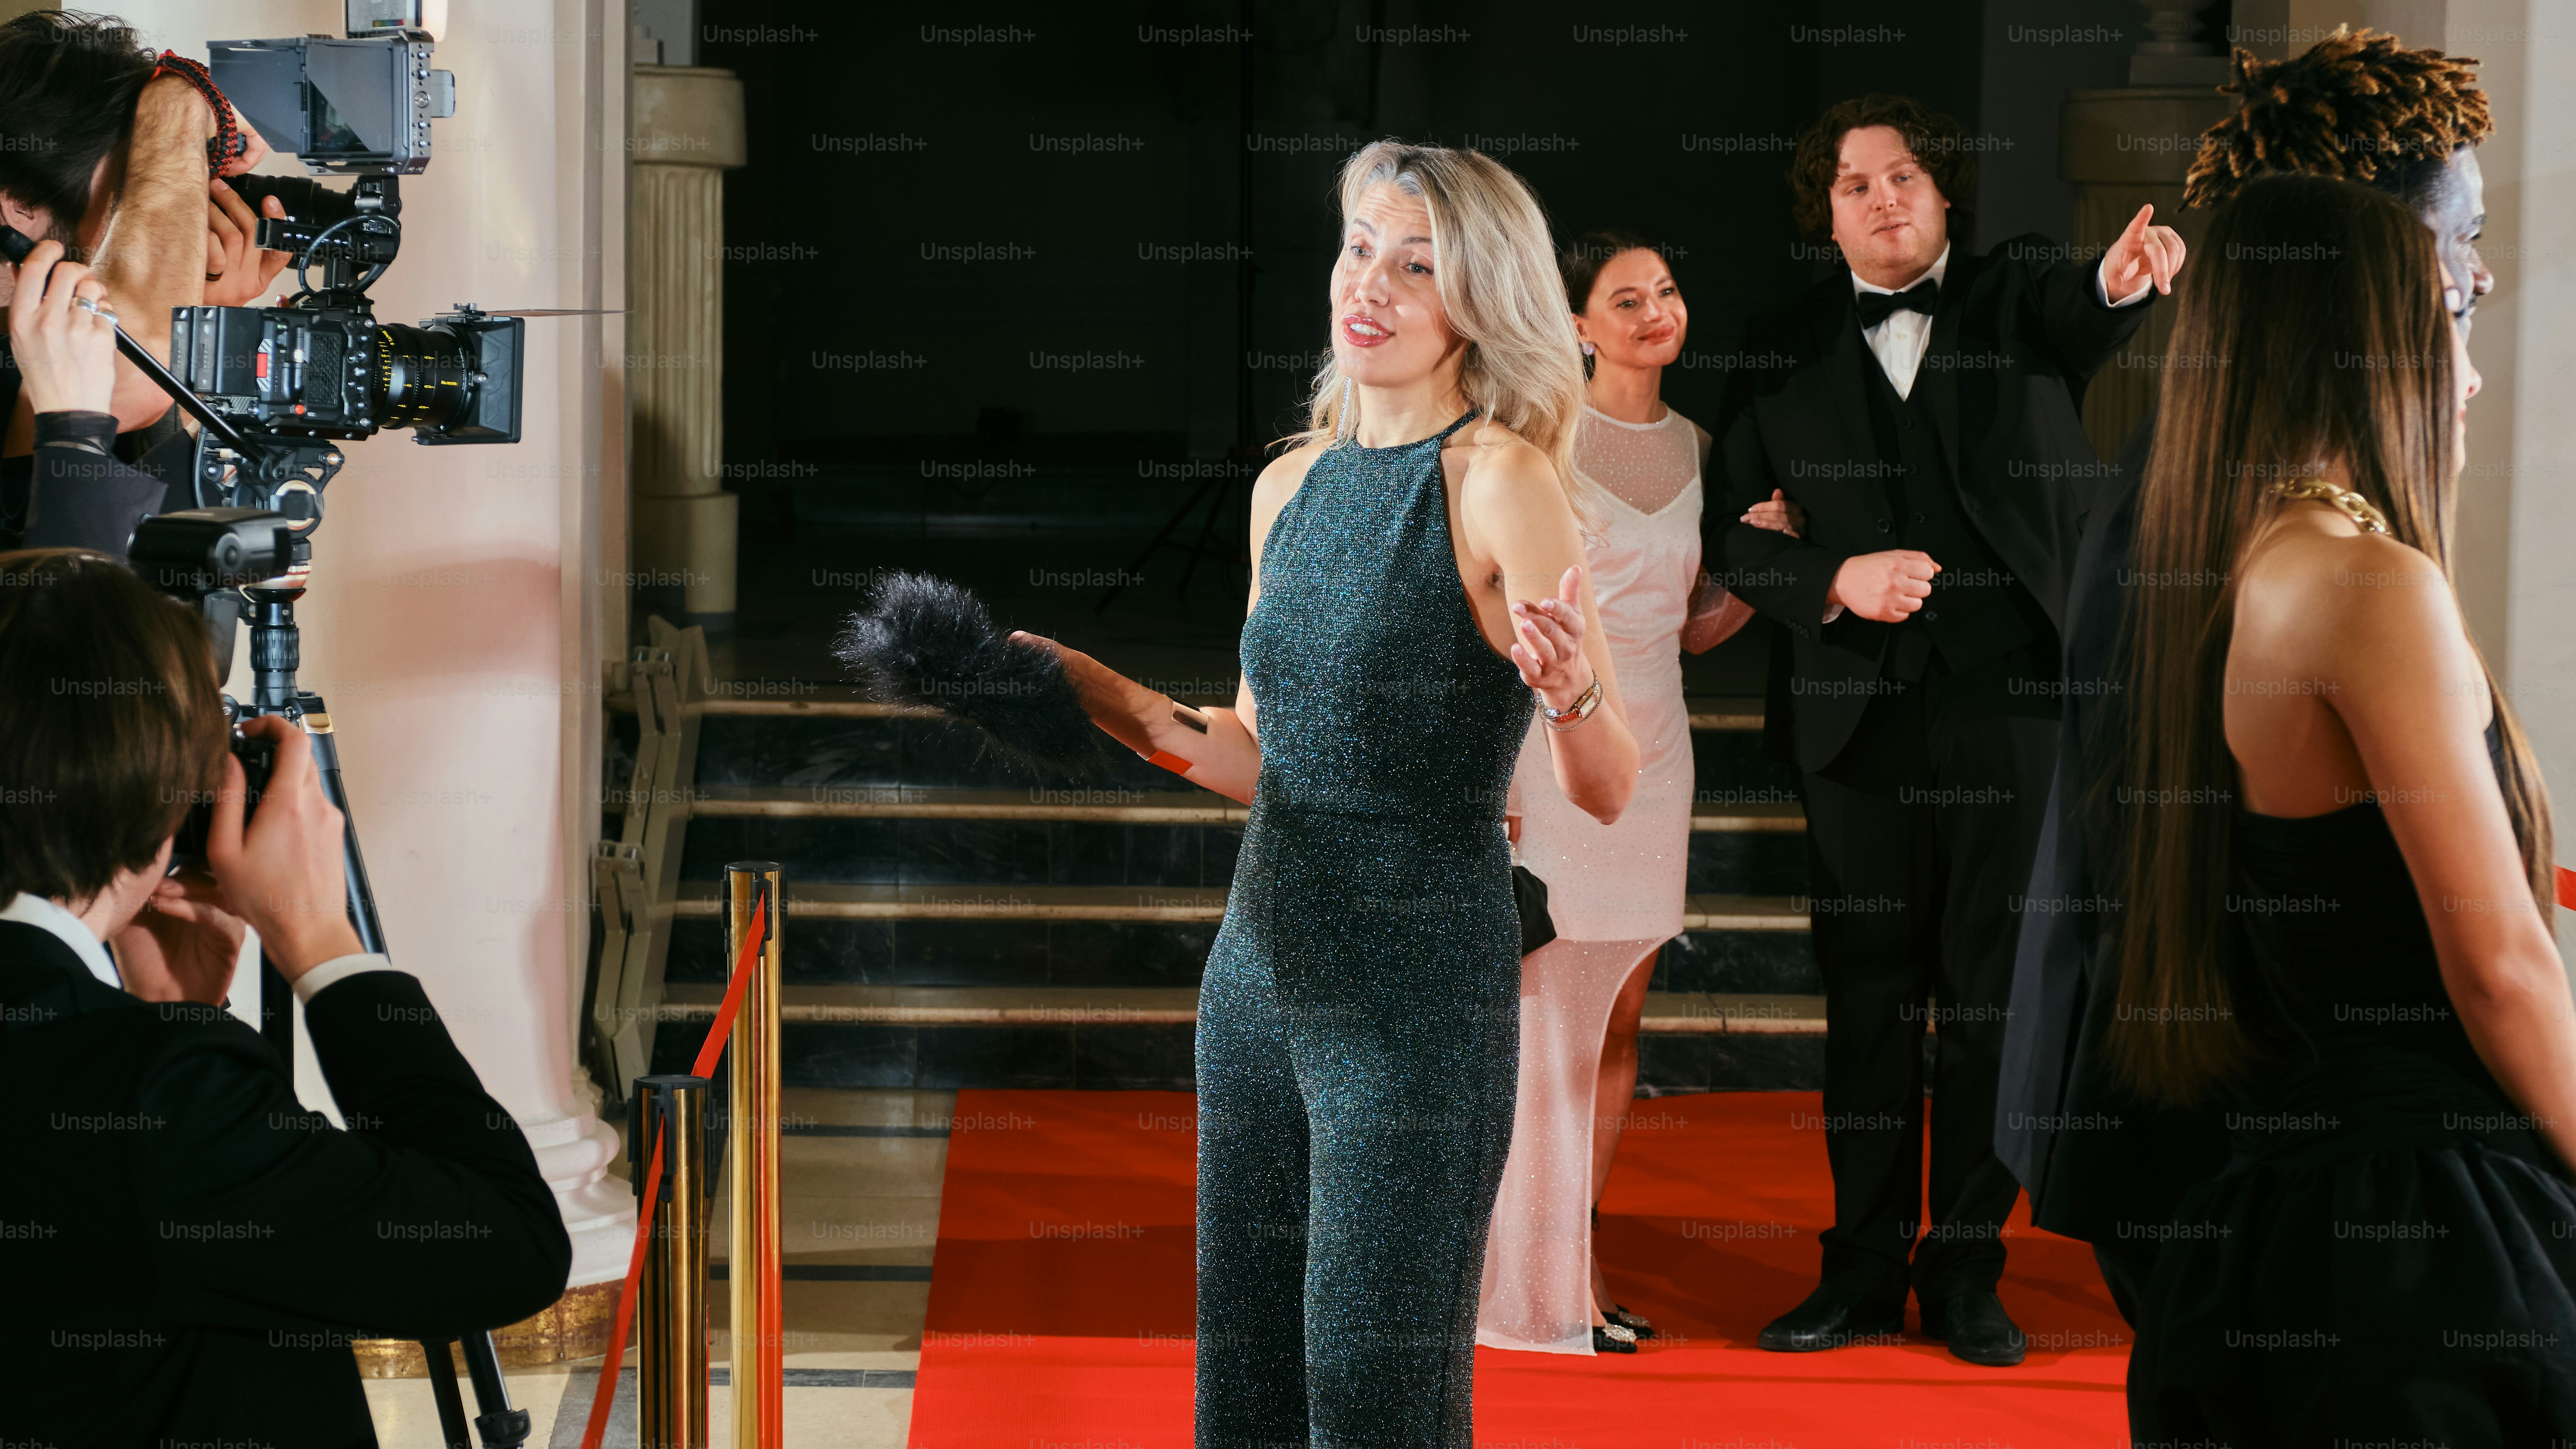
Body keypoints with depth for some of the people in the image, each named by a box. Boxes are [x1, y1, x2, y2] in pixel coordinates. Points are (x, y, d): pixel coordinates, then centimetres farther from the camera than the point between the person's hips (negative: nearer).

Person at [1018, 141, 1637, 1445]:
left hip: (1421, 992, -7)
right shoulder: (1290, 486, 10)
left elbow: (1605, 792, -13)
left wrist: (1572, 689, -33)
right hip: (1261, 969, 7)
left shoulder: (1500, 479, -10)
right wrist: (1118, 705, 7)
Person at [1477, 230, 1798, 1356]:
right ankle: (1532, 1284, 4)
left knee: (1618, 1022, 9)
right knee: (1543, 1016, -4)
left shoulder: (1693, 448, 11)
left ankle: (1582, 1254, 19)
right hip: (1547, 747, -6)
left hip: (1651, 754, 6)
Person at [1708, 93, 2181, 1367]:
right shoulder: (1784, 351, 10)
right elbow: (1739, 533, 8)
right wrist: (1833, 581, -11)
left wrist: (2125, 279, -40)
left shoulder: (2017, 296, 7)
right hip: (1860, 709, 1)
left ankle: (1967, 1272, 12)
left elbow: (2081, 316, -16)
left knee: (1992, 993, 3)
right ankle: (1866, 1273, 15)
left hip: (2011, 699, -1)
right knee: (1869, 997, 6)